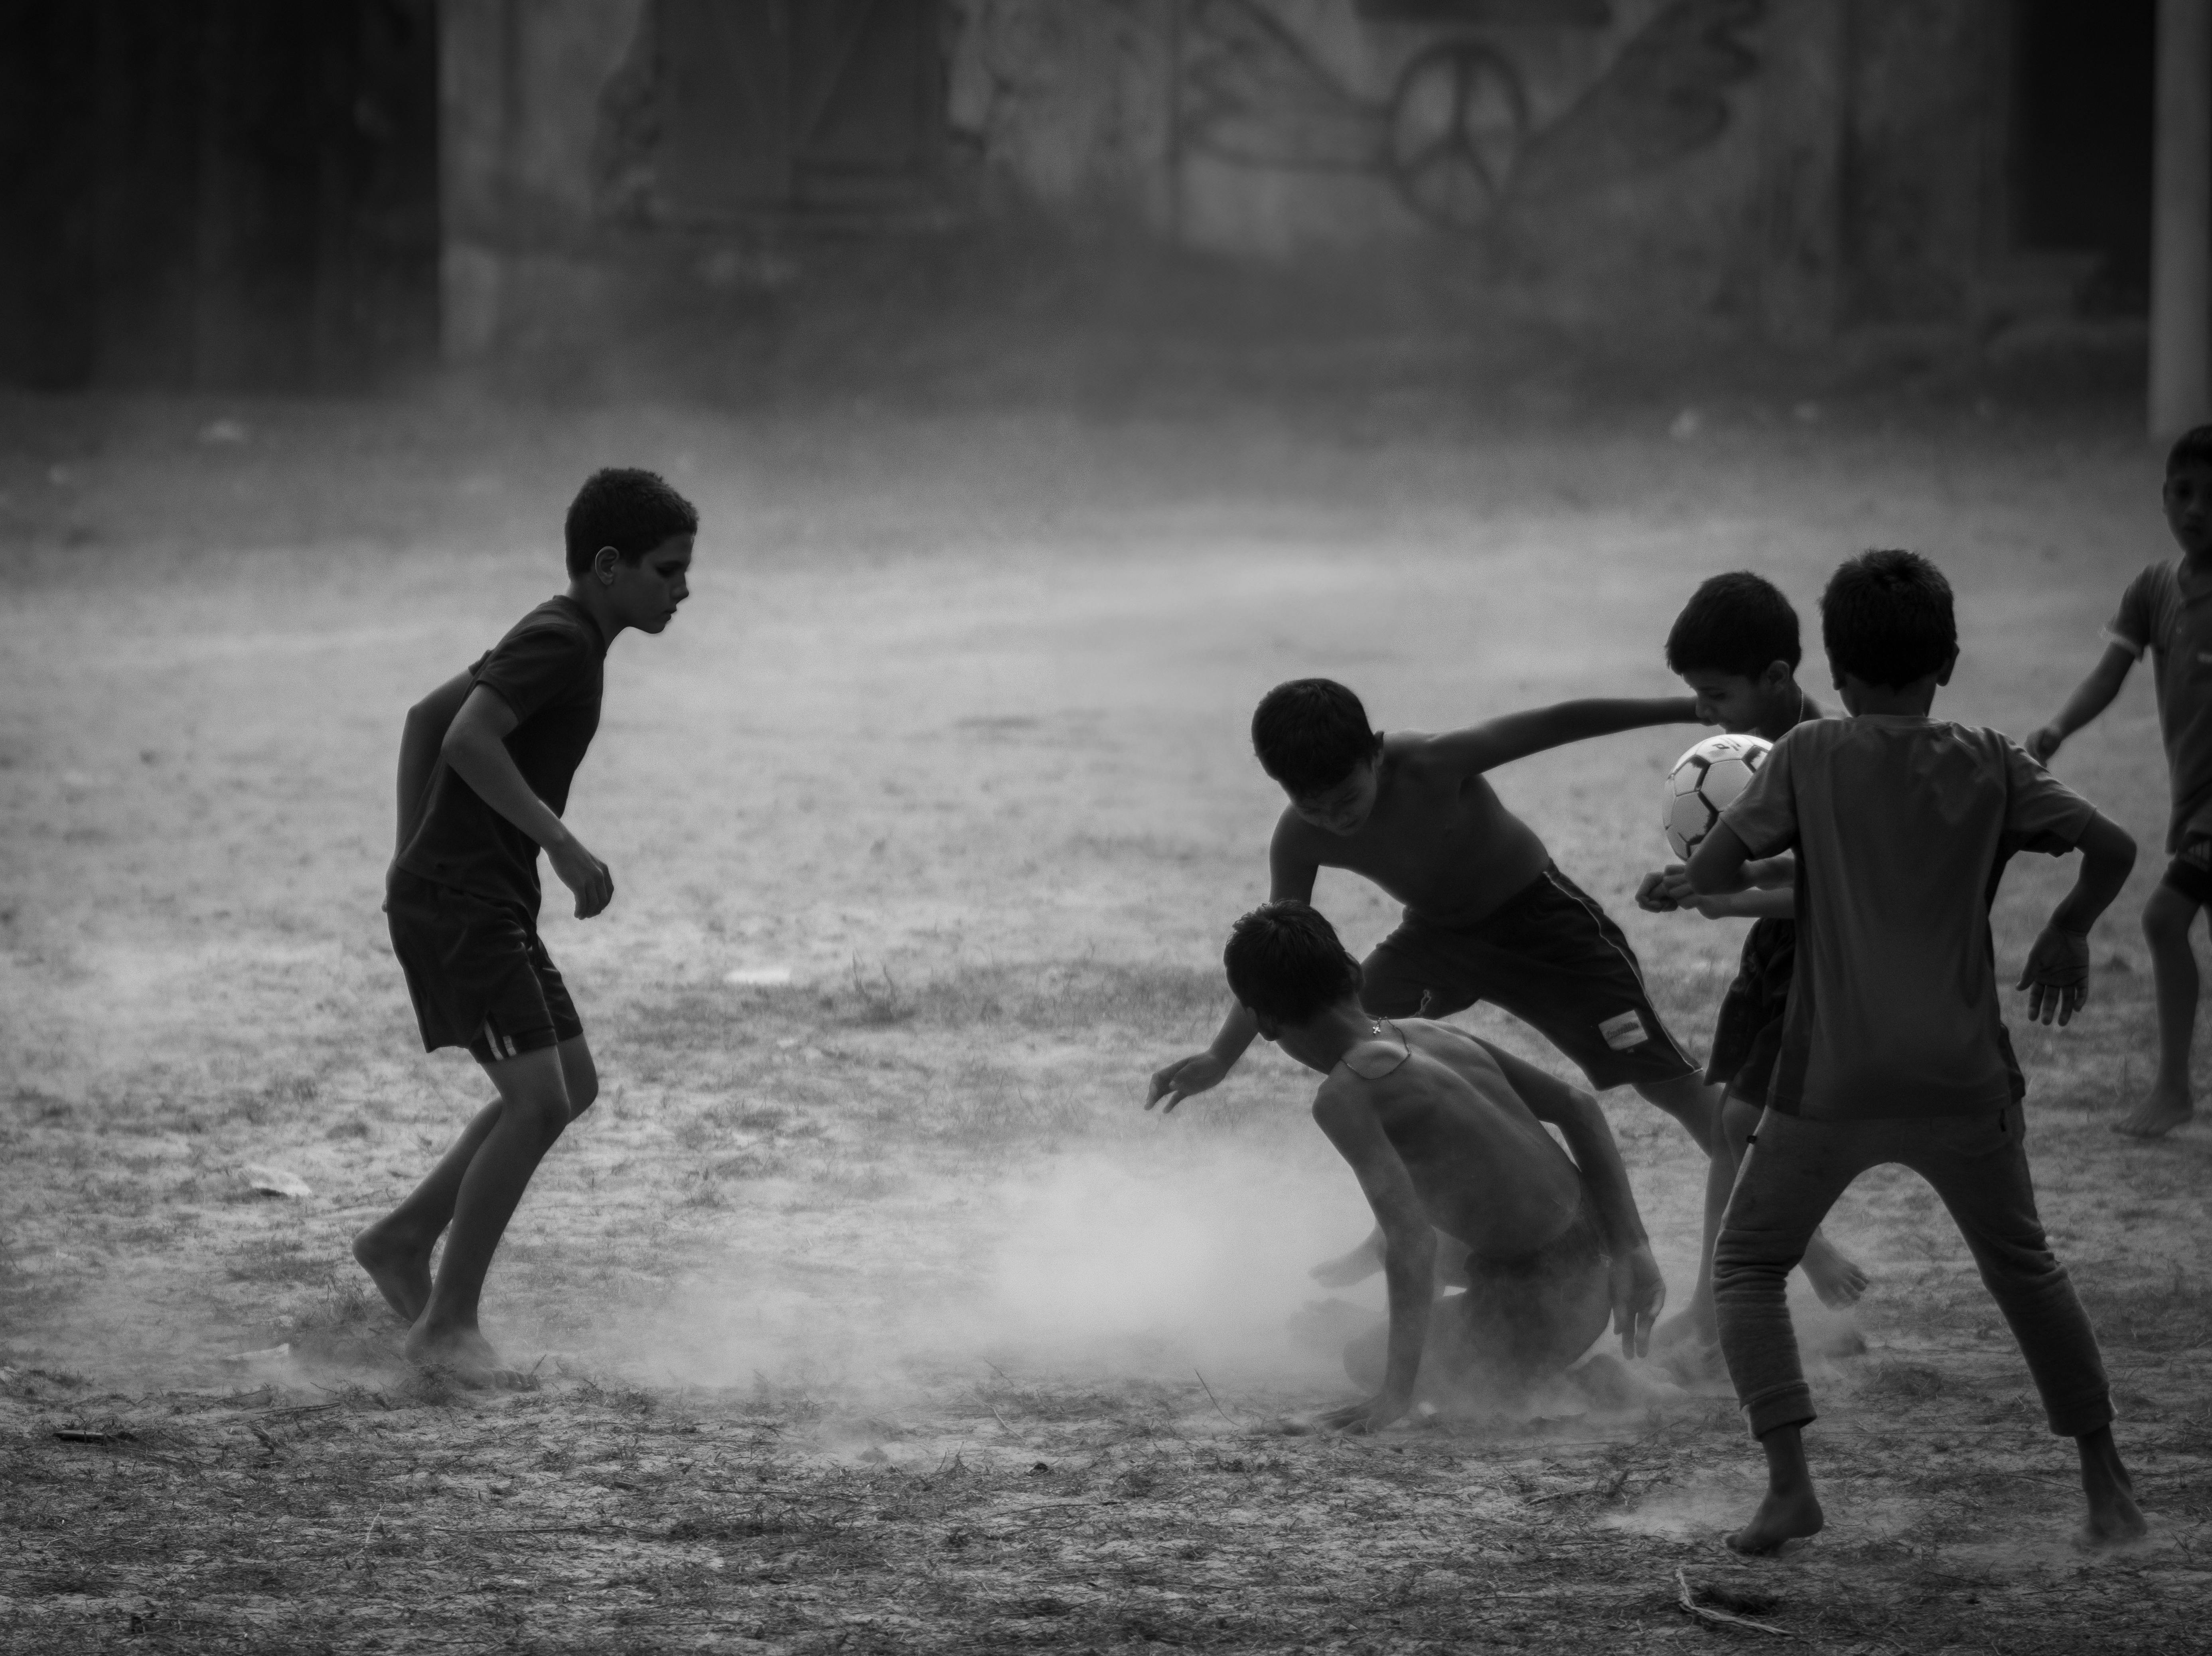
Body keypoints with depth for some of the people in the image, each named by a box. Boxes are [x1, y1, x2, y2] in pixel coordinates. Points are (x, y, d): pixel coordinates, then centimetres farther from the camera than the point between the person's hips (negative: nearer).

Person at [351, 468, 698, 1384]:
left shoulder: (558, 640, 16)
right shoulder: (560, 641, -14)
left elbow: (427, 716, 23)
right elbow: (468, 739, -27)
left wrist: (413, 854, 21)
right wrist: (563, 845, -26)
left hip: (490, 902, 10)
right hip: (462, 903, -10)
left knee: (572, 1086, 13)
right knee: (538, 1100, -13)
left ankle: (402, 1240, 19)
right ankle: (448, 1321, -7)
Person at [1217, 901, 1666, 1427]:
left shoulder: (1344, 1097, -19)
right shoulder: (1430, 1035, 5)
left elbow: (1410, 1235, -28)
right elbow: (1579, 1108, 8)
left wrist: (1397, 1394, -27)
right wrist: (1630, 1249, 10)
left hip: (1534, 1315, -8)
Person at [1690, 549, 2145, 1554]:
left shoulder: (1808, 758, -2)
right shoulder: (1990, 766, 3)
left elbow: (1710, 874, -6)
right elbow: (2111, 849, -4)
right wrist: (2067, 934, 14)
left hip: (1833, 1082, -2)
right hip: (1966, 1081, 2)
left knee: (1747, 1264, 11)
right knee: (2023, 1266, 21)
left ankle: (1789, 1483, -8)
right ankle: (2107, 1487, 19)